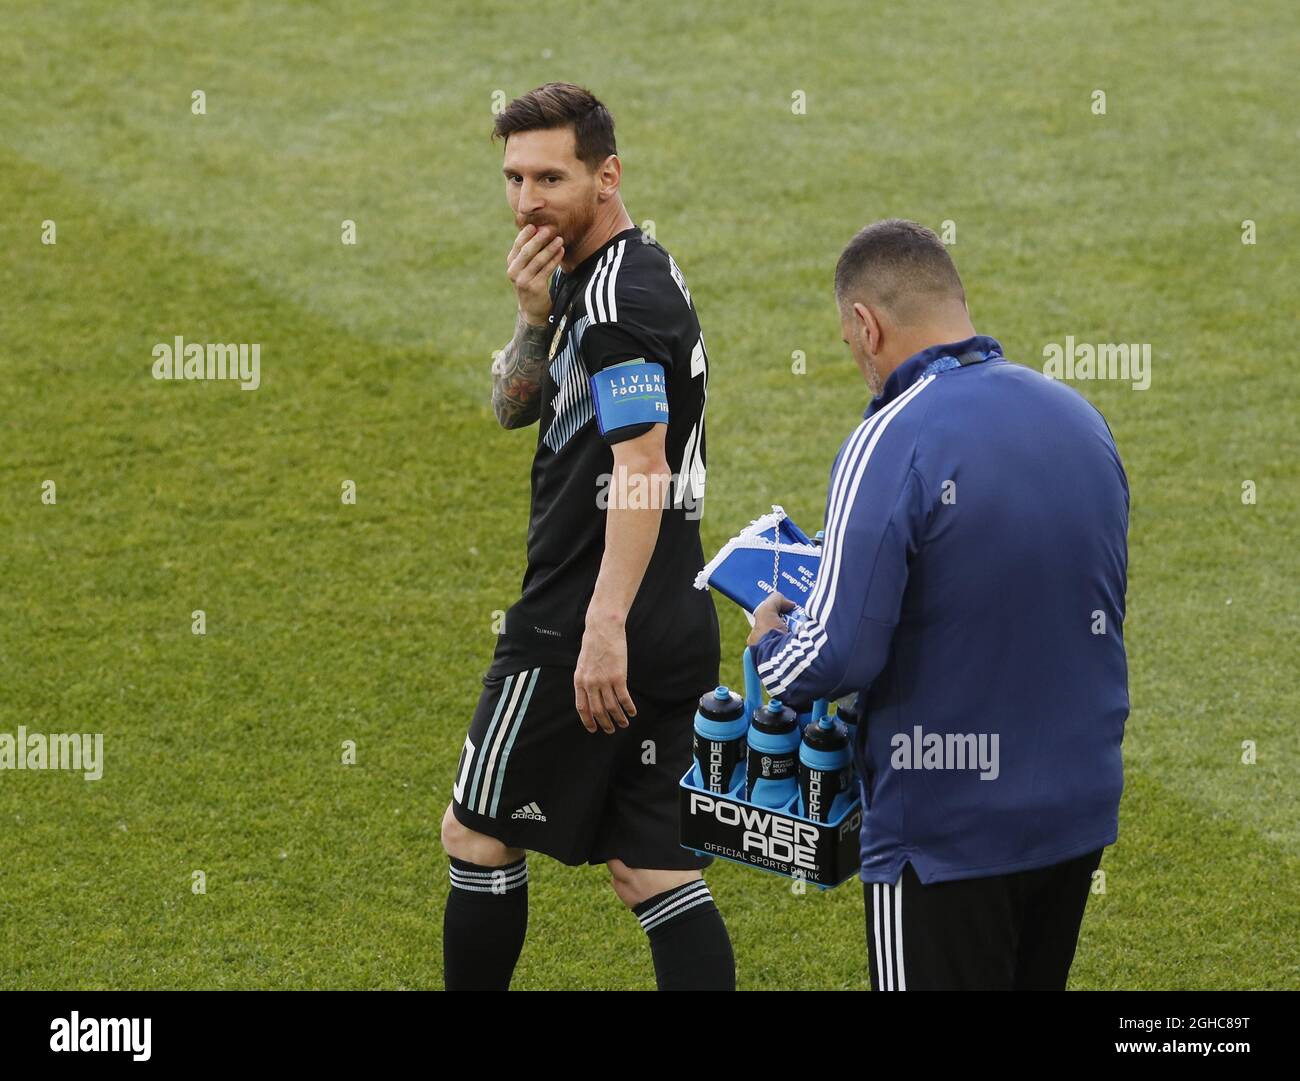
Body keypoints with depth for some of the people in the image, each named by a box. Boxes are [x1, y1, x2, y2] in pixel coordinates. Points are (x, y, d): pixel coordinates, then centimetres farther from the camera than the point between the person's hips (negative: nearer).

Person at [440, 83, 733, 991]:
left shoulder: (617, 290, -15)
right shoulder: (647, 274, 16)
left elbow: (643, 466, -24)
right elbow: (514, 408, 22)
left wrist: (604, 627, -29)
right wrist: (535, 319, 2)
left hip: (581, 630, -9)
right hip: (678, 633, 9)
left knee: (477, 836, 7)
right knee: (657, 872, 6)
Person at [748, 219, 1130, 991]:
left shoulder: (892, 444, -19)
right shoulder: (1081, 419, 2)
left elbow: (839, 657, -20)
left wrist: (769, 643, 0)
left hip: (947, 830, -6)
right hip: (1080, 810, 7)